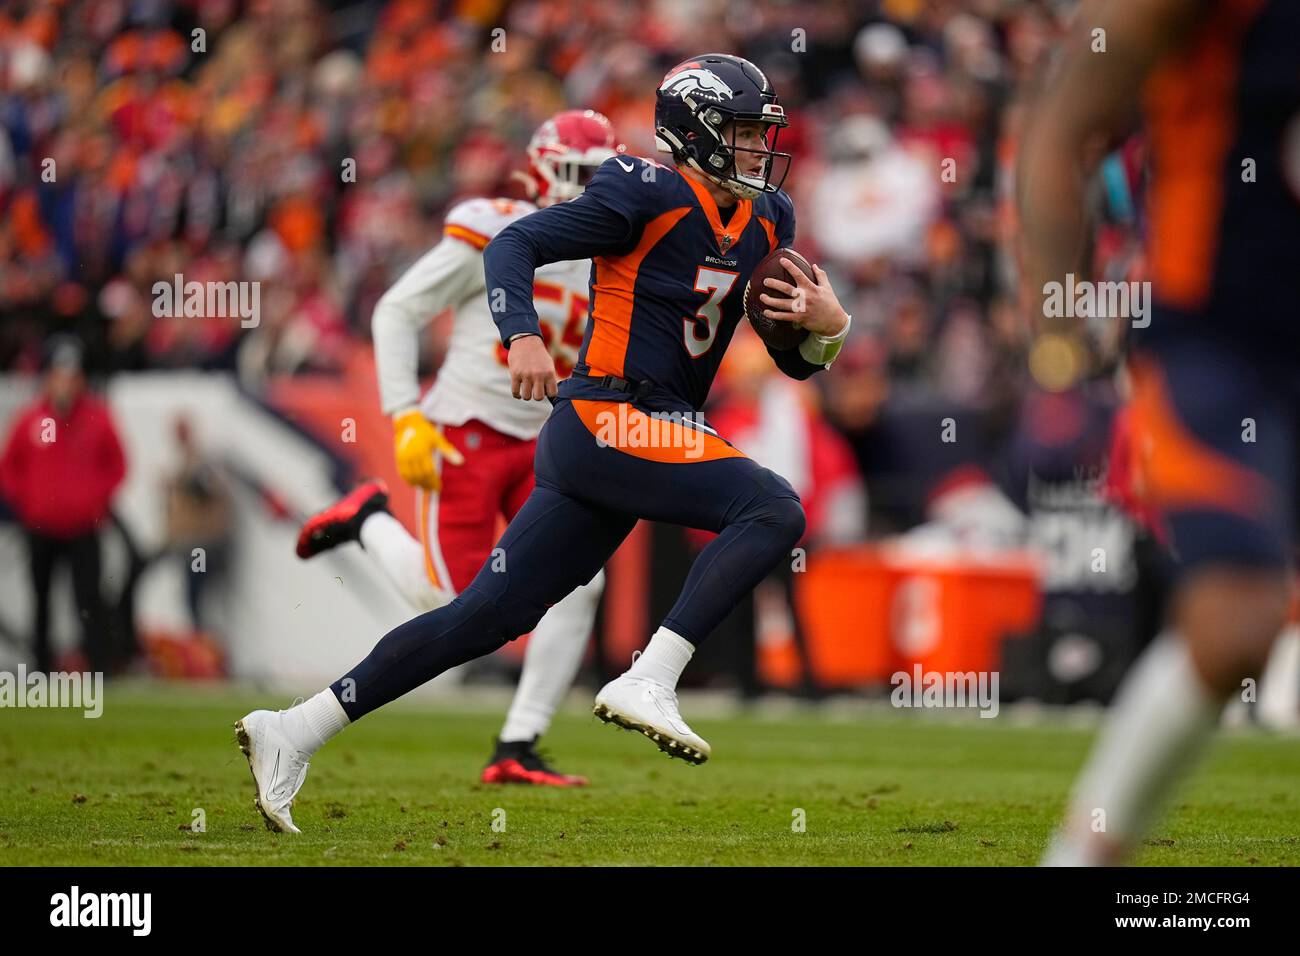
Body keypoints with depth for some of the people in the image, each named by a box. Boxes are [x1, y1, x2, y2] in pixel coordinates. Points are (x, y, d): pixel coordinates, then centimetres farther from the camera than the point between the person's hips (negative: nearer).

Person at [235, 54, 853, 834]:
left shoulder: (767, 221, 17)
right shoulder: (652, 194, -7)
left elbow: (797, 359, 21)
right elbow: (515, 246, -6)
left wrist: (827, 323, -1)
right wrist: (523, 335, -22)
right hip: (607, 420, -8)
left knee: (487, 616, 5)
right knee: (774, 511, -19)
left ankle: (293, 732, 7)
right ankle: (649, 682, -25)